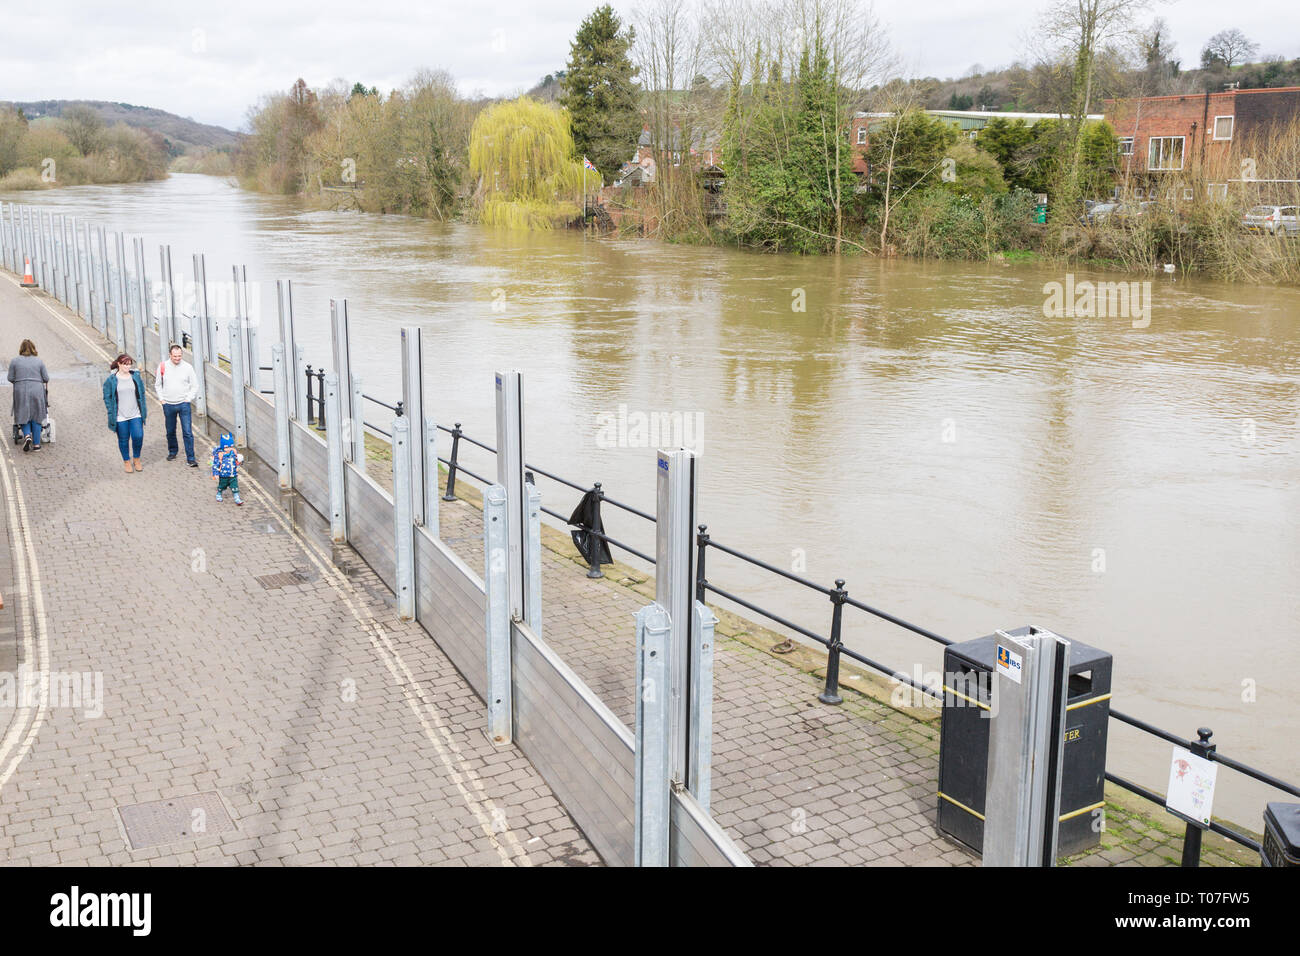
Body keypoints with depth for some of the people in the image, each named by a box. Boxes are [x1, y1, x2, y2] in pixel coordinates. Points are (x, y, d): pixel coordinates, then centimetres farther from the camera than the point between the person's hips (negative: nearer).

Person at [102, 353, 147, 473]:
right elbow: (107, 397, 1)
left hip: (135, 415, 2)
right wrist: (111, 413, -5)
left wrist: (143, 408, 8)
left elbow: (142, 393, 12)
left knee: (138, 437, -6)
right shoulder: (111, 380, -4)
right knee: (123, 440, 7)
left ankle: (136, 459, 17)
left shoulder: (136, 376, 4)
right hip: (120, 417, -2)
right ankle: (126, 462, 24)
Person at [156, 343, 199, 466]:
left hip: (183, 404, -2)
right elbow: (157, 385, 12)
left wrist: (188, 398, -3)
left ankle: (190, 459, -5)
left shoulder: (188, 367, -4)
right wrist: (161, 399, 4)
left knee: (187, 432, -8)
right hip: (168, 405, 2)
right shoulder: (163, 366, -1)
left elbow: (195, 386, 5)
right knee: (170, 431, 15)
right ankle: (172, 451, 38)